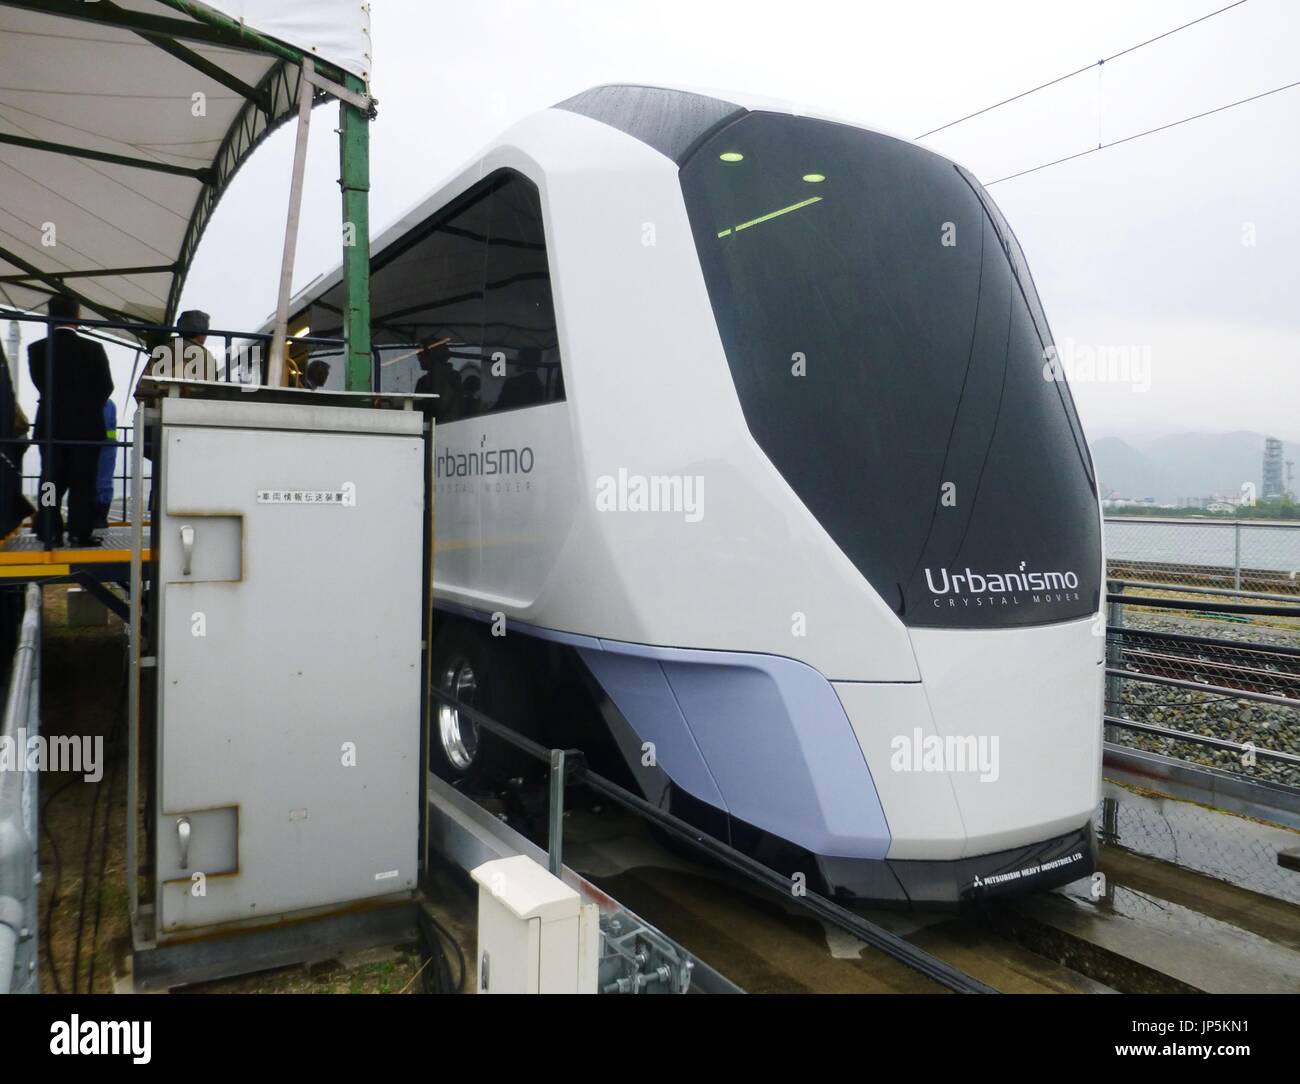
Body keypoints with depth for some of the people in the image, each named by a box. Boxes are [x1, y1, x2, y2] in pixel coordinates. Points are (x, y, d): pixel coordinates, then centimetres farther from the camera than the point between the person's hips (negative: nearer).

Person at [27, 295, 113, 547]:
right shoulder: (93, 349, -10)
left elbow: (40, 383, 4)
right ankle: (80, 532, 0)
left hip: (50, 425, 2)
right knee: (82, 481, 2)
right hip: (86, 425, -2)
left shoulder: (37, 349, -4)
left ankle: (50, 532, 10)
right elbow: (106, 386, -3)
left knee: (52, 479, 10)